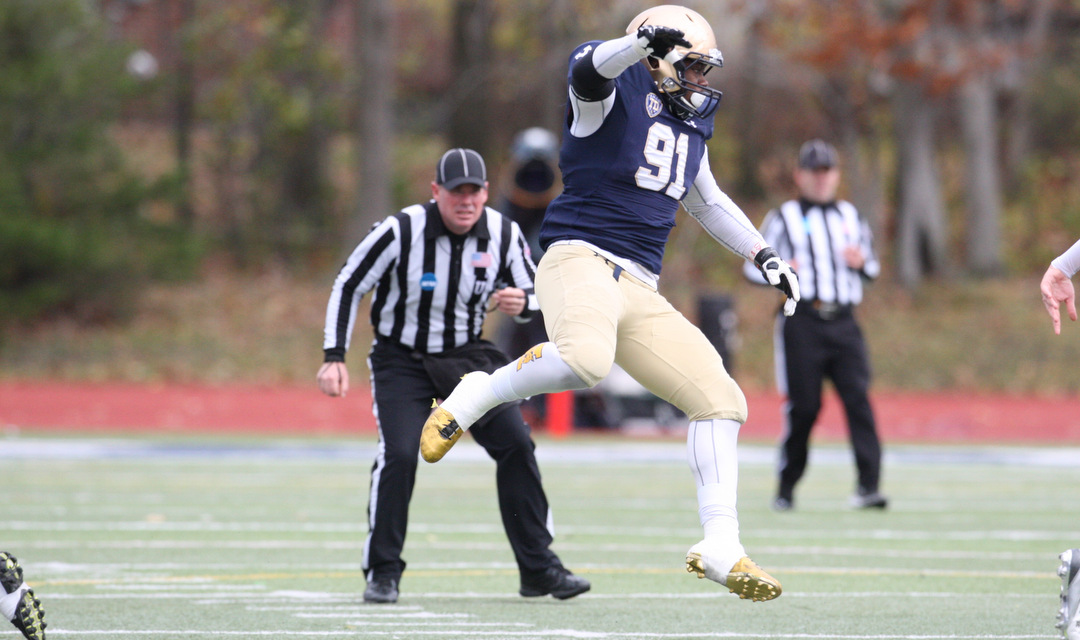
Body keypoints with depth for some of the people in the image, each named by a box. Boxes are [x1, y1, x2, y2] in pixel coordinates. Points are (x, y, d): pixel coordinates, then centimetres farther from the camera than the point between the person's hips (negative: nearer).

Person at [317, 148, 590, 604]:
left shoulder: (503, 235, -10)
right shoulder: (400, 232, -20)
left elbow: (533, 294, 2)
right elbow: (348, 287, -11)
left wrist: (521, 303, -23)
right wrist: (334, 357, -17)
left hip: (468, 356, 3)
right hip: (401, 359, -3)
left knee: (516, 445, -9)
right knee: (399, 453, -22)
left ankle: (538, 567, 2)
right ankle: (382, 573, -6)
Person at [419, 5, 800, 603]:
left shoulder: (689, 125, 23)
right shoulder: (614, 94, -1)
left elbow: (708, 202, 38)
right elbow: (589, 69, -26)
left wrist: (763, 255, 30)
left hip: (640, 291, 8)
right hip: (580, 259, -8)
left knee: (721, 400, 0)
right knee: (585, 359, -39)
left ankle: (720, 546, 2)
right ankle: (476, 396, -13)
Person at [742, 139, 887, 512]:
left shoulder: (850, 217, 20)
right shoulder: (784, 219, 8)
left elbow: (872, 268, 25)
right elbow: (753, 266, 4)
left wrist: (861, 263, 1)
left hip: (844, 325, 3)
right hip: (802, 323, -3)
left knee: (858, 399, -12)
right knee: (803, 407, -4)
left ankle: (868, 486, -18)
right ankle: (786, 488, 11)